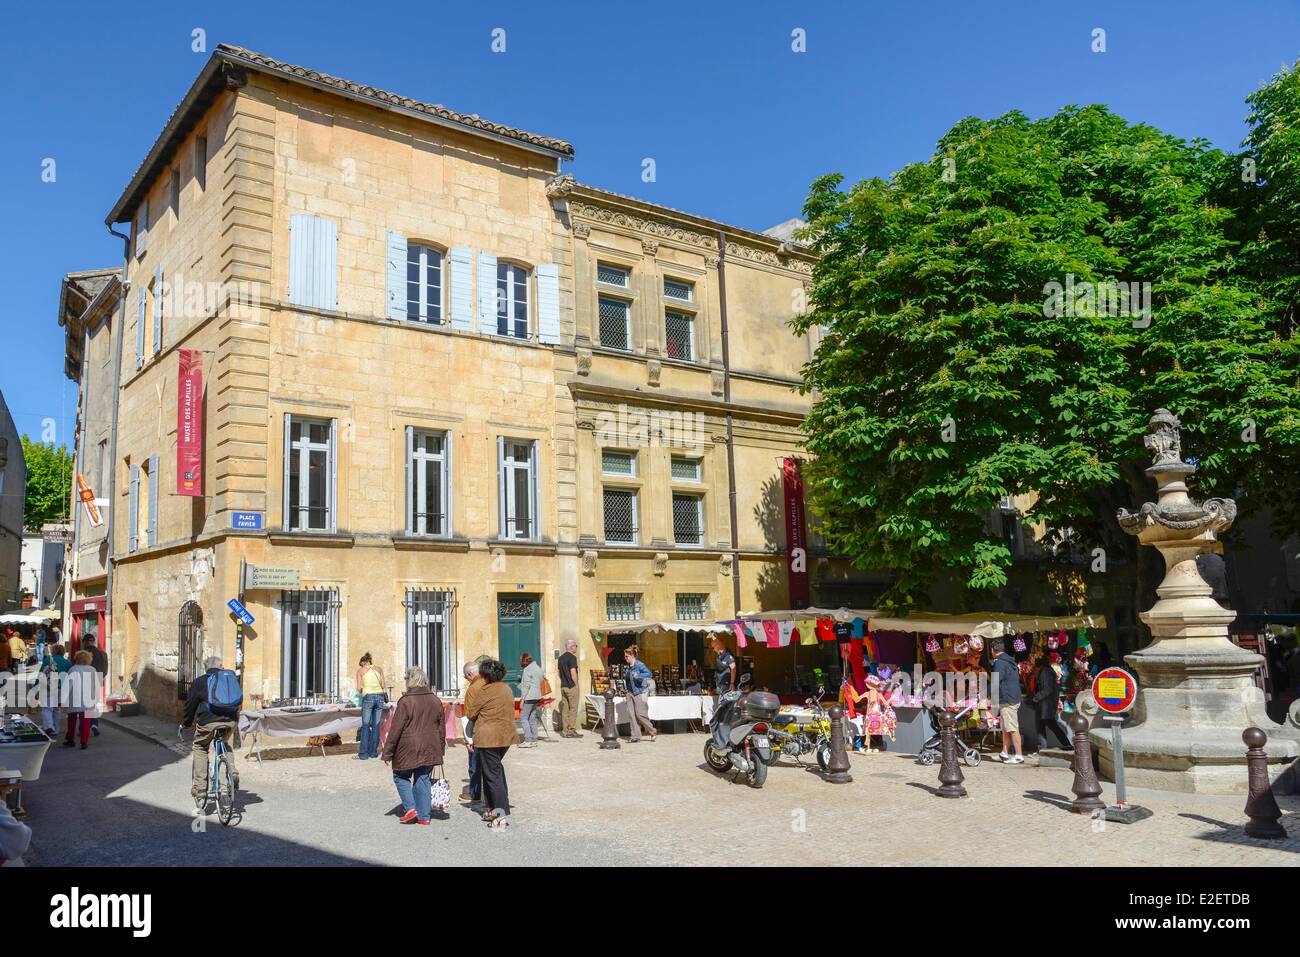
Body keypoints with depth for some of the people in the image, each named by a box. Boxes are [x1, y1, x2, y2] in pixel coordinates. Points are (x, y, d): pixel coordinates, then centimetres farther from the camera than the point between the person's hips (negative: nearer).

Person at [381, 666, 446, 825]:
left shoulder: (405, 701, -14)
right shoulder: (435, 701, 5)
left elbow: (395, 729, -12)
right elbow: (441, 728, 12)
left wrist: (387, 752, -5)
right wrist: (441, 749, 22)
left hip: (408, 749, -5)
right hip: (429, 750, 5)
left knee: (401, 776, 13)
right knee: (423, 779, 12)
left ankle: (410, 808, 1)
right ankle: (424, 815, 11)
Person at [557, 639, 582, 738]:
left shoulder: (561, 658, 13)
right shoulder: (572, 657, -13)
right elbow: (573, 673, -18)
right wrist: (577, 685, -11)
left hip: (563, 686, 8)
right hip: (572, 687, -8)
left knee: (565, 709, 8)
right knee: (573, 709, -3)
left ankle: (565, 731, 10)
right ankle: (572, 731, -3)